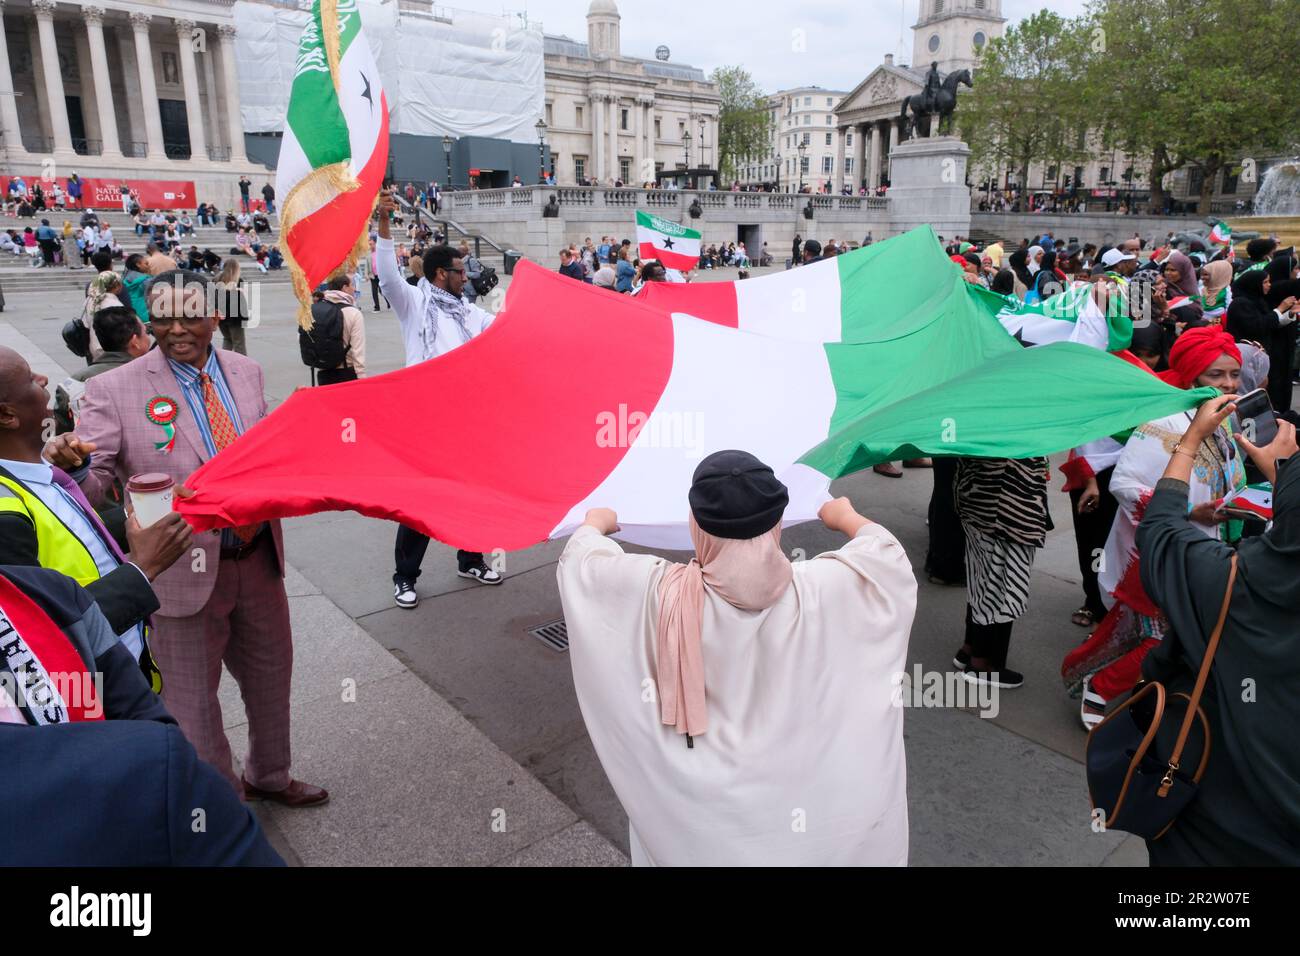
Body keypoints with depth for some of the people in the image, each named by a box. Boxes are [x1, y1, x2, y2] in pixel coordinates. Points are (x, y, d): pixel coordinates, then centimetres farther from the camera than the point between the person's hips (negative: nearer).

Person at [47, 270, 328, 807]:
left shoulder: (246, 372, 2)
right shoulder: (114, 390, -12)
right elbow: (91, 483, -13)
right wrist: (73, 464, -35)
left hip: (258, 558, 5)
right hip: (187, 570, -4)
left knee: (270, 676, 22)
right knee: (193, 697, 13)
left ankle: (268, 776, 48)